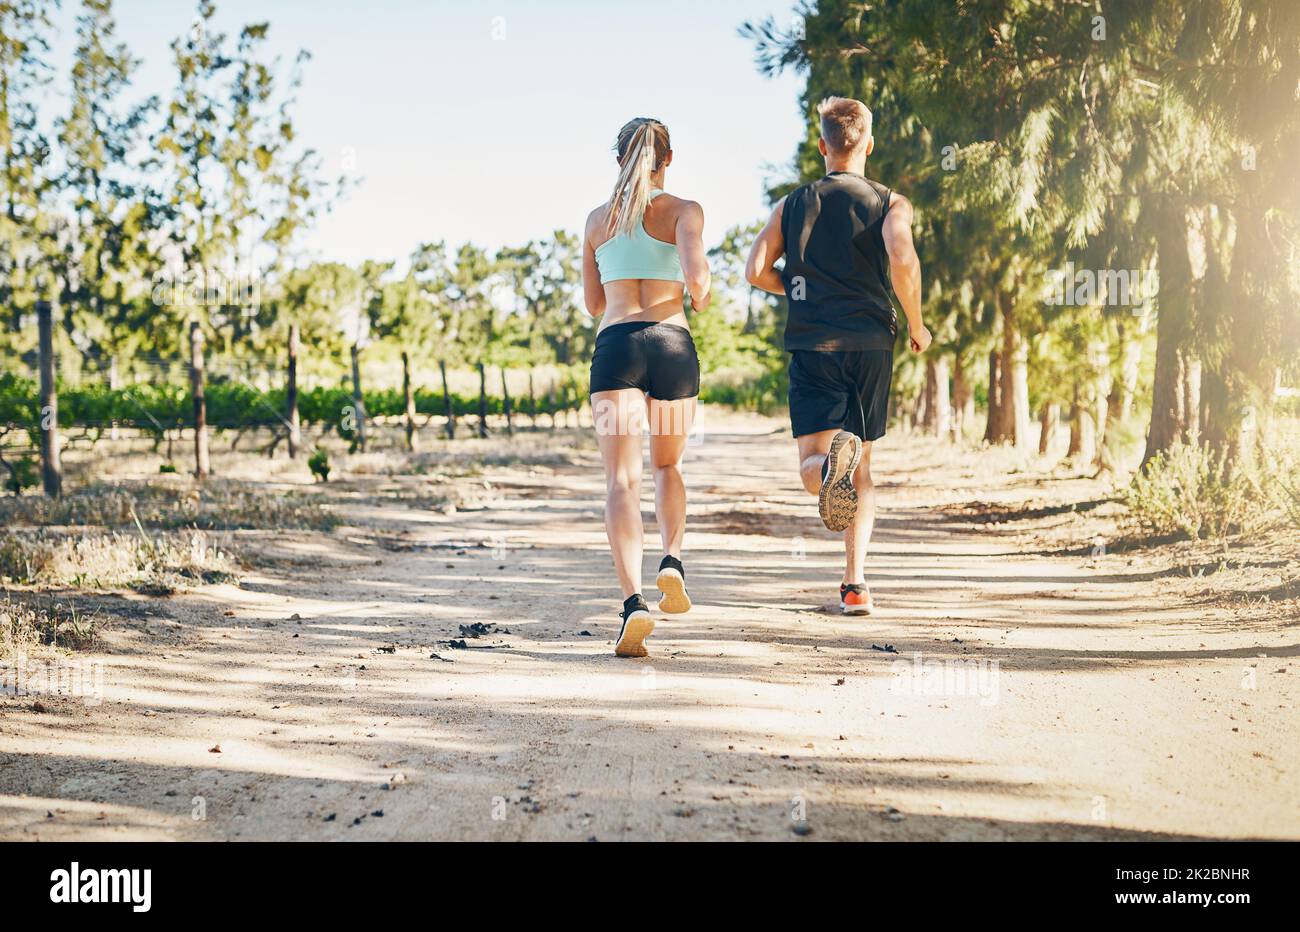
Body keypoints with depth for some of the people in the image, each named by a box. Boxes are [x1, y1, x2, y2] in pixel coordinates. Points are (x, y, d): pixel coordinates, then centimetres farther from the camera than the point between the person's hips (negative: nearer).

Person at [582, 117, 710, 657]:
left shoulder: (598, 219, 14)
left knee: (622, 478, -6)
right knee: (668, 464, 22)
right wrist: (699, 298, 10)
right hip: (672, 344, 0)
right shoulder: (683, 211, 5)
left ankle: (634, 600, -24)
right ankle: (672, 559, -2)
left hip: (615, 345, 0)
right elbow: (695, 275, -13)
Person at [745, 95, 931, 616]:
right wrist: (915, 325, -3)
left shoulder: (792, 206, 10)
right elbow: (902, 258, -17)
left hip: (812, 344, 0)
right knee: (862, 468, 12)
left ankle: (830, 462, -41)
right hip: (871, 344, 0)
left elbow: (756, 270, 0)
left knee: (812, 468, -2)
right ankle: (855, 583, 4)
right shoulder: (890, 203, 3)